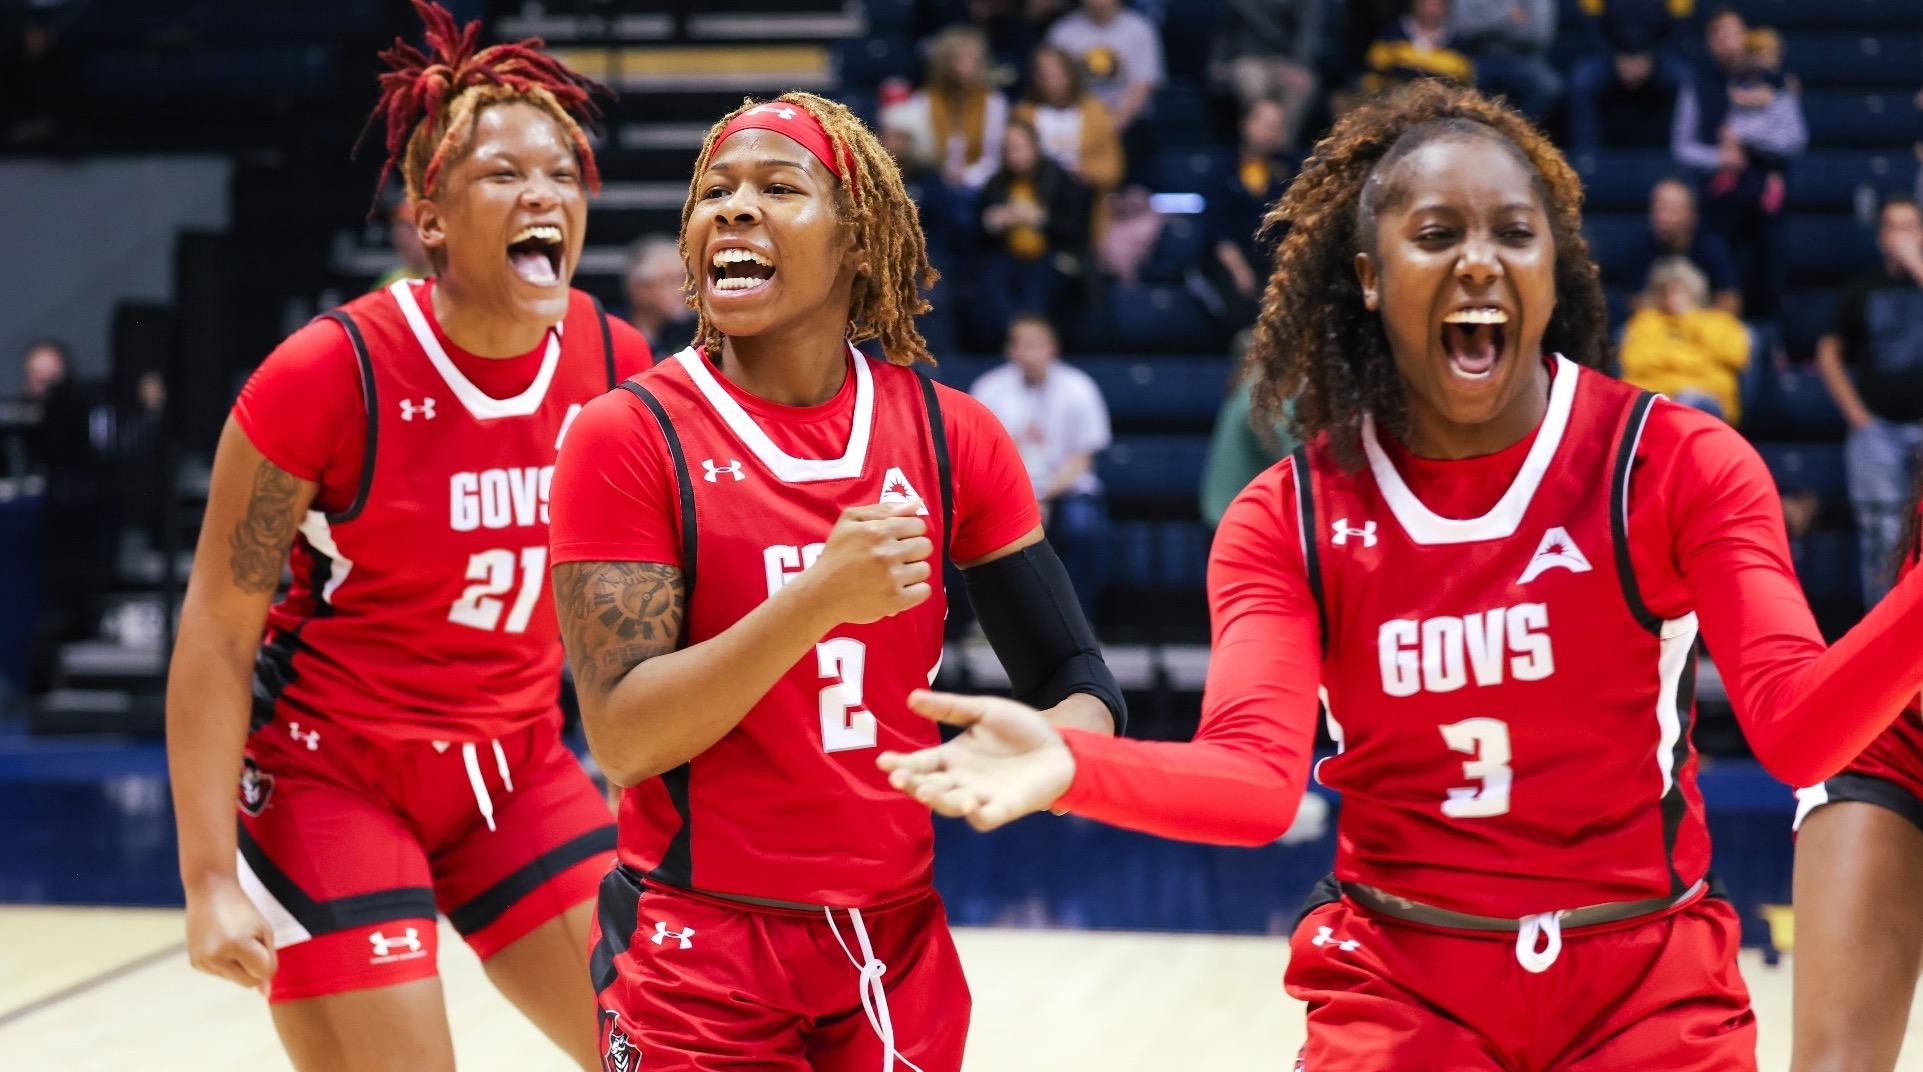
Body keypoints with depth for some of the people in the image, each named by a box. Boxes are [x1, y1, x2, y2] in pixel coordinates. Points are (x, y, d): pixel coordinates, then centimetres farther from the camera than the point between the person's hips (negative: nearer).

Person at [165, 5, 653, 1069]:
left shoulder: (617, 365, -5)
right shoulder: (330, 372, -19)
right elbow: (216, 632, -15)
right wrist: (209, 878, -18)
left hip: (514, 770, 5)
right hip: (328, 773, -5)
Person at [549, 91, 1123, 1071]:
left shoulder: (951, 436, -1)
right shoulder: (629, 436, -11)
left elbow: (1077, 684, 3)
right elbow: (622, 740, -17)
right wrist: (817, 601, -29)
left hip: (898, 946, 3)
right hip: (699, 951, -3)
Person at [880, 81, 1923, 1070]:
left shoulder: (1679, 462, -7)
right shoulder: (1285, 520, -4)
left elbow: (1796, 724, -18)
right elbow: (1256, 775, -18)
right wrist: (1070, 765, -37)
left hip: (1648, 983, 0)